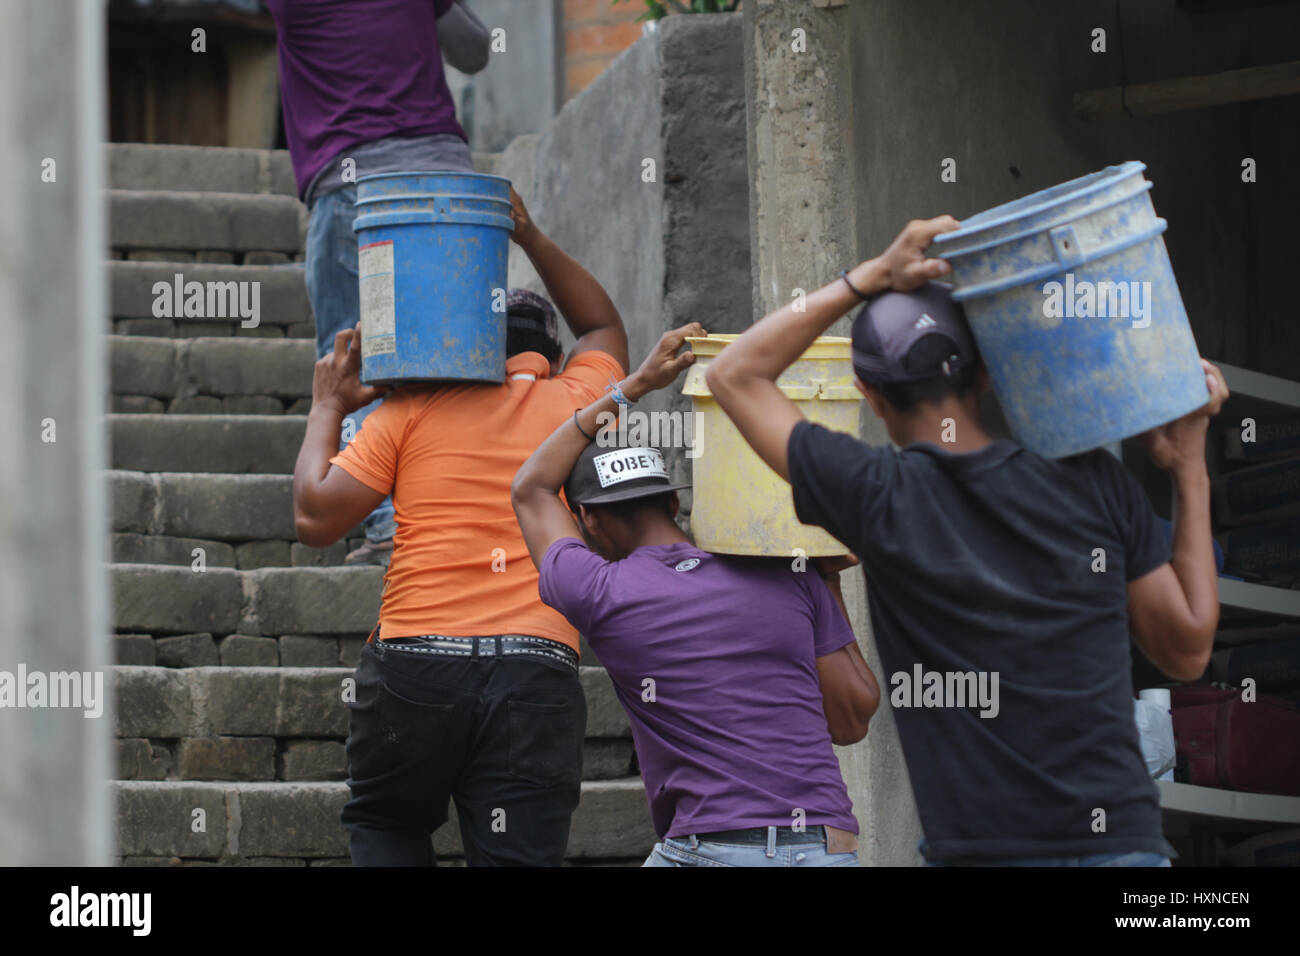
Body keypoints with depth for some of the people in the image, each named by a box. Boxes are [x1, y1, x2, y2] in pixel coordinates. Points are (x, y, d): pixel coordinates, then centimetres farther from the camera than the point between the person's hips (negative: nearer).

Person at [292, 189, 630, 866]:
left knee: (383, 829, 22)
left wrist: (326, 410, 17)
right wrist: (532, 240, 37)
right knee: (517, 856, -4)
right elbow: (602, 327, 37)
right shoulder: (579, 404, 14)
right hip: (538, 671, 1)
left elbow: (315, 518, 4)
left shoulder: (410, 410, 7)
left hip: (414, 664, -1)